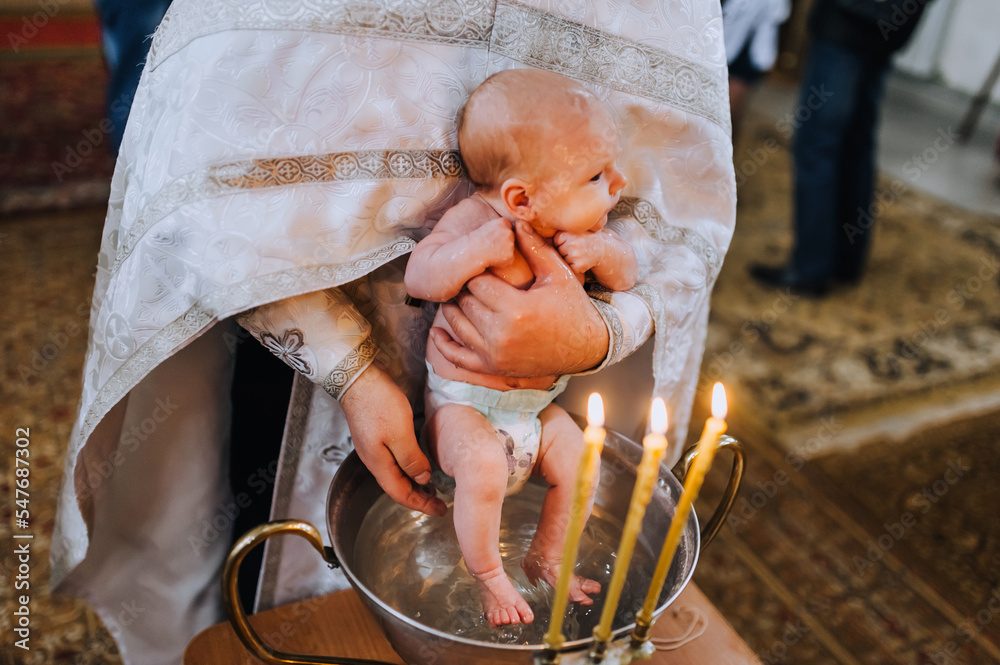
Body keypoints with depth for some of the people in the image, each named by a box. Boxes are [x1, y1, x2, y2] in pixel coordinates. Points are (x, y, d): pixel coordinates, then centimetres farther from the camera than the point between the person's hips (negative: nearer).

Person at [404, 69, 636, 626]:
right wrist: (477, 250, -40)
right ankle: (488, 576, 1)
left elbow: (627, 276, -1)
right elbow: (419, 277, -26)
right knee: (483, 467, -27)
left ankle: (548, 557, 22)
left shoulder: (582, 225, -7)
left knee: (578, 458, -6)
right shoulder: (475, 220, -22)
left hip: (539, 400, 6)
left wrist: (603, 254, -23)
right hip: (463, 398, -5)